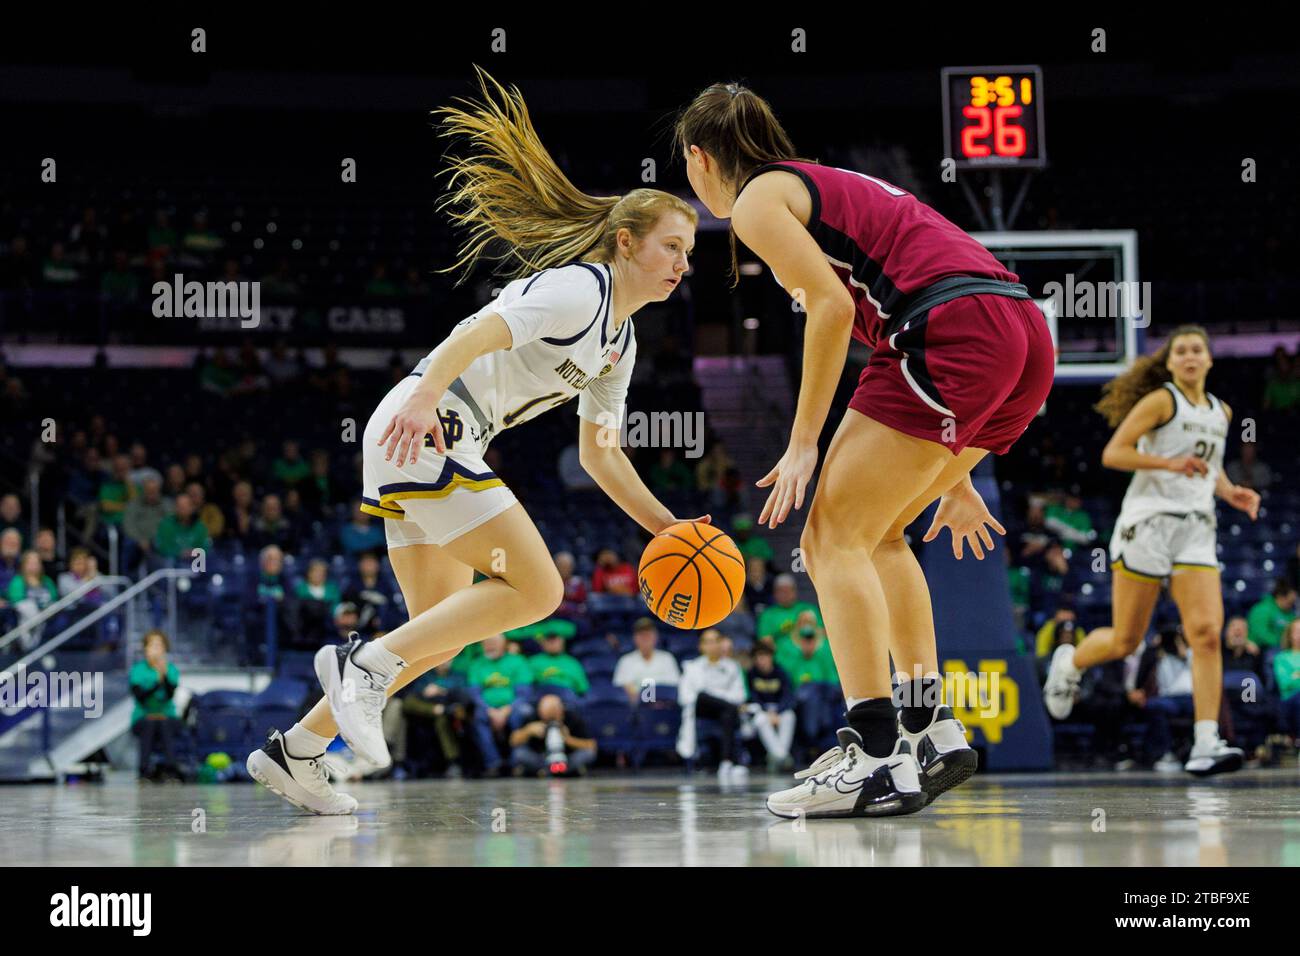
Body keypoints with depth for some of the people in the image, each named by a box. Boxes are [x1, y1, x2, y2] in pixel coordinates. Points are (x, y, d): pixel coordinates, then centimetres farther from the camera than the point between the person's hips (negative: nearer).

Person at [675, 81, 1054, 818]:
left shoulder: (757, 199, 5)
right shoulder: (827, 186, 31)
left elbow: (832, 306, -10)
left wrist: (804, 443, -6)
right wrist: (950, 474, 32)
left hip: (957, 335, -9)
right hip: (1025, 339, 9)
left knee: (835, 536, -4)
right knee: (876, 532, 20)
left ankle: (879, 762, -12)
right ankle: (931, 730, 17)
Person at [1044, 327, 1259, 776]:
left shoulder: (1221, 413, 16)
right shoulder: (1160, 401, -5)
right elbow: (1112, 453, -12)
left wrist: (1230, 492, 12)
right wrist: (1169, 463, -22)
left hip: (1196, 531, 5)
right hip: (1147, 522, -5)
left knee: (1207, 633, -14)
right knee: (1125, 641, 2)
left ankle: (1205, 746, -17)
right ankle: (1069, 663, 36)